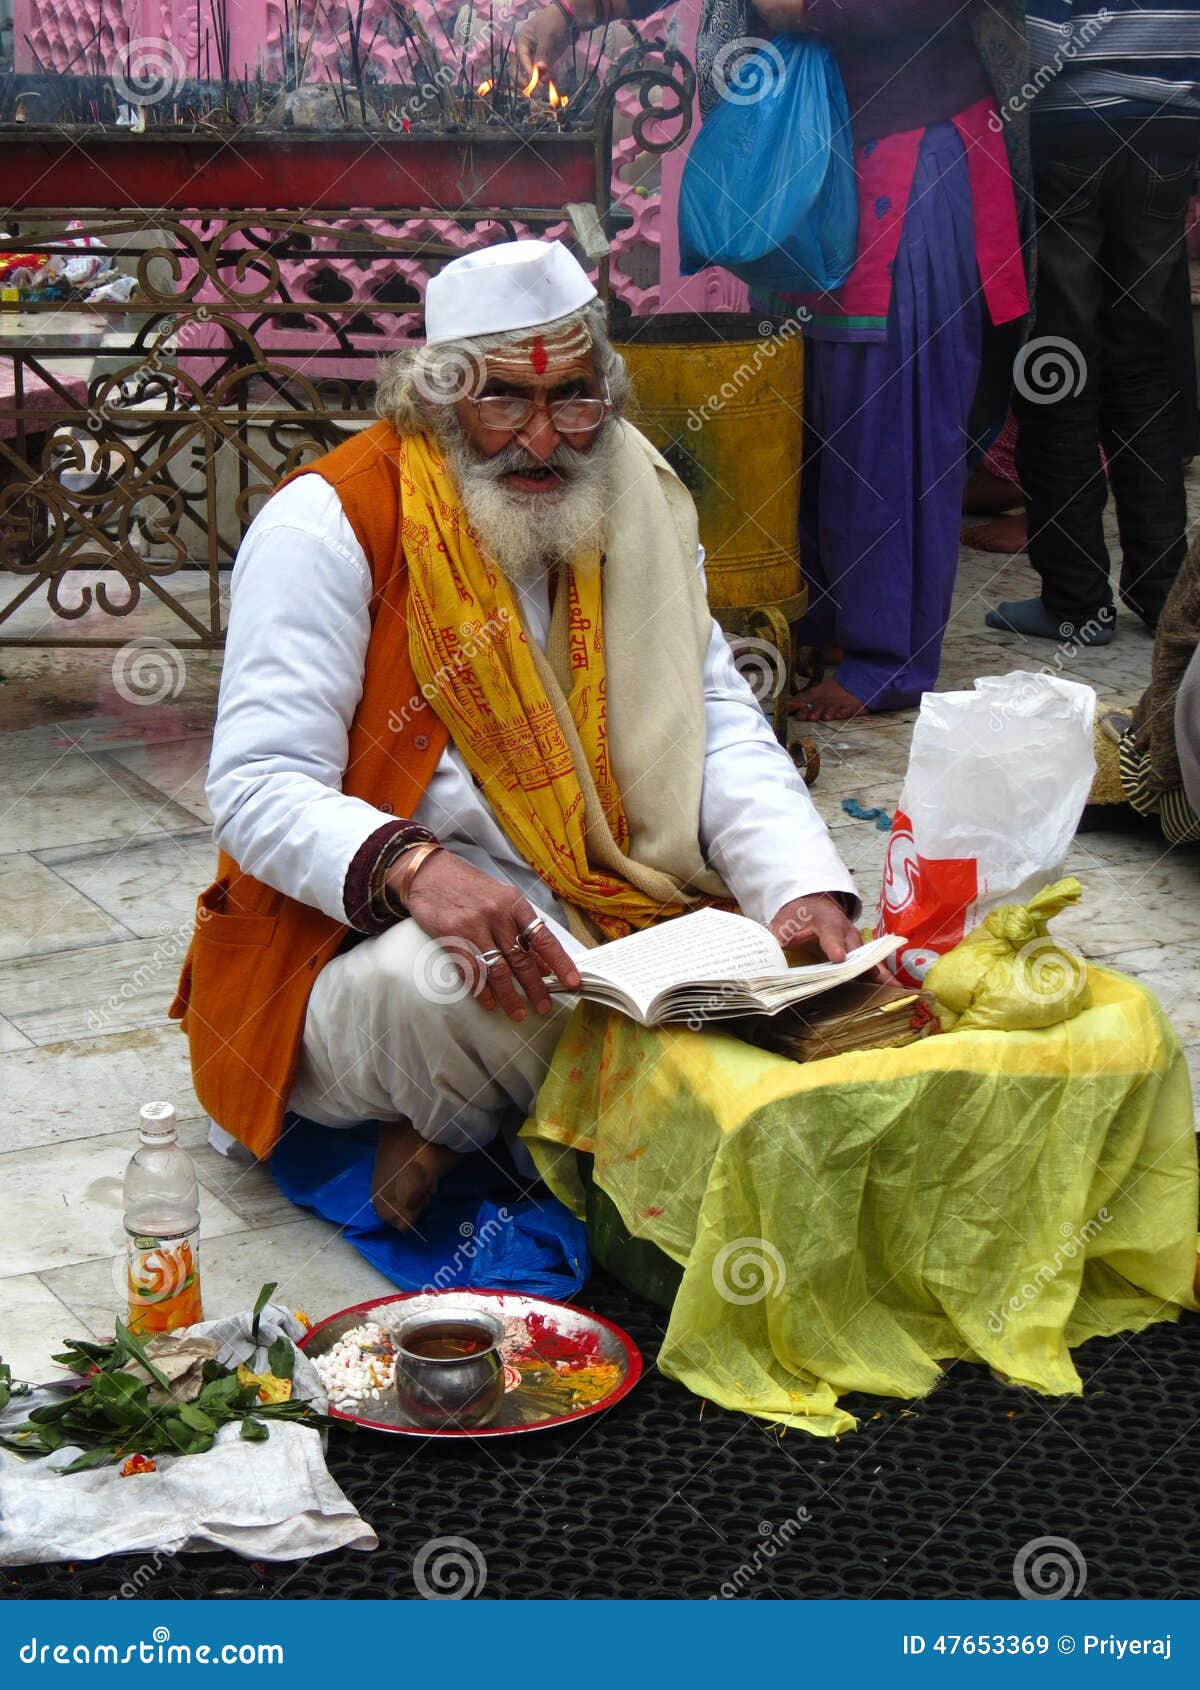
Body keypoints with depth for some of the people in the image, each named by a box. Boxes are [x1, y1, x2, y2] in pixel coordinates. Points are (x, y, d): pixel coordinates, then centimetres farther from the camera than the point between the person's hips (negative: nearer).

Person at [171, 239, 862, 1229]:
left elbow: (723, 731, 7)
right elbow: (259, 787, -14)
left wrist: (803, 888, -13)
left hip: (593, 928, 6)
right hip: (360, 951, -5)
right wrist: (412, 870, -34)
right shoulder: (329, 525, -8)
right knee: (454, 979, -39)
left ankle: (467, 1139, -5)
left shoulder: (638, 509, 9)